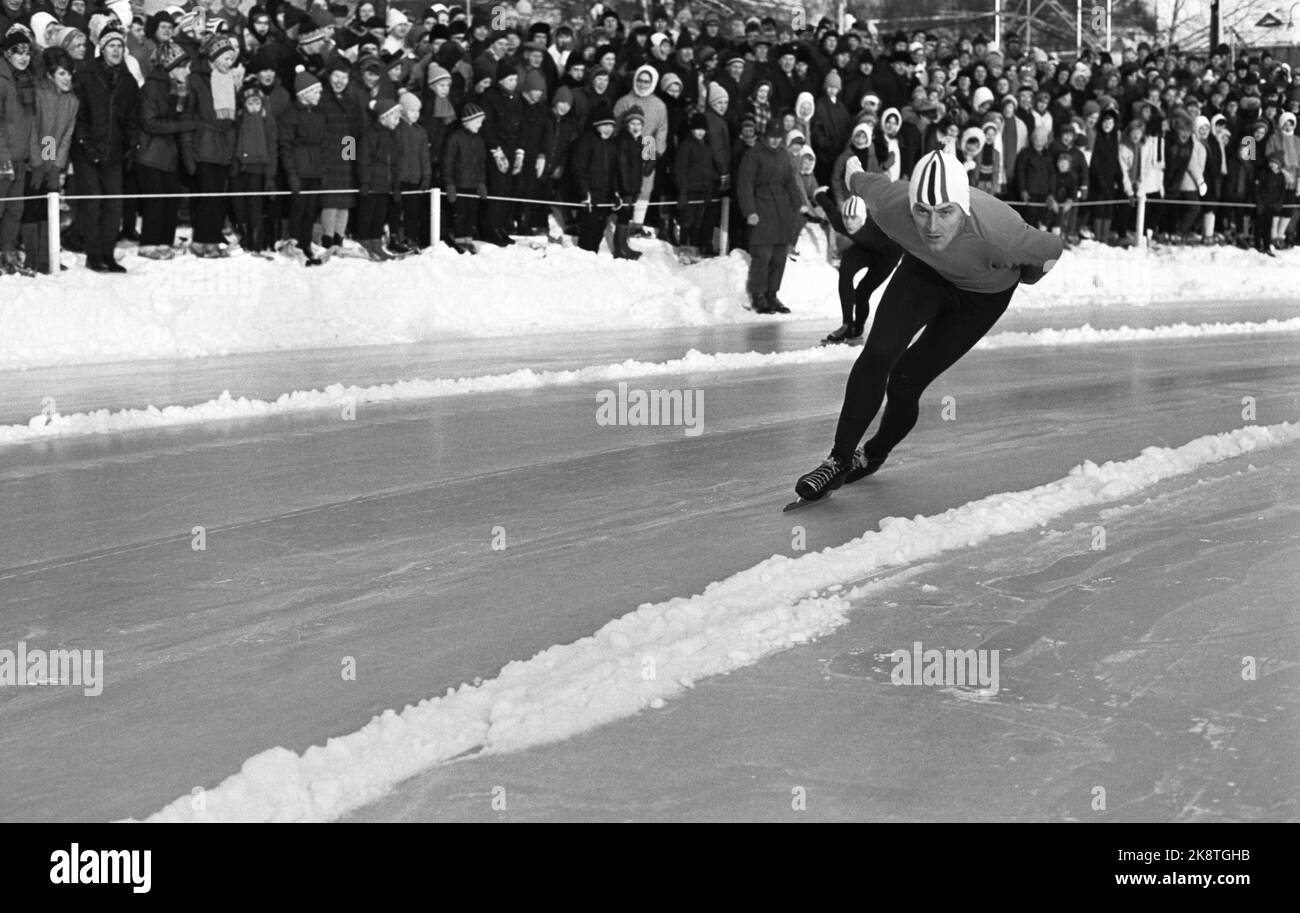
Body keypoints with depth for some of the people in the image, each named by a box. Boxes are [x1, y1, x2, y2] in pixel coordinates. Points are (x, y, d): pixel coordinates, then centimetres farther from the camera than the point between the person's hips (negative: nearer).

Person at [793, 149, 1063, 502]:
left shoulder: (997, 231, -43)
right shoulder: (891, 206, -35)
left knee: (905, 380, -5)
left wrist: (1022, 276, 0)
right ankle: (838, 461, -1)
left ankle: (875, 454, 24)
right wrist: (855, 175, 14)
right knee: (877, 356, -16)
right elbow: (871, 183, -10)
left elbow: (1051, 250, -22)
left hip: (983, 296, -2)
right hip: (923, 271, 2)